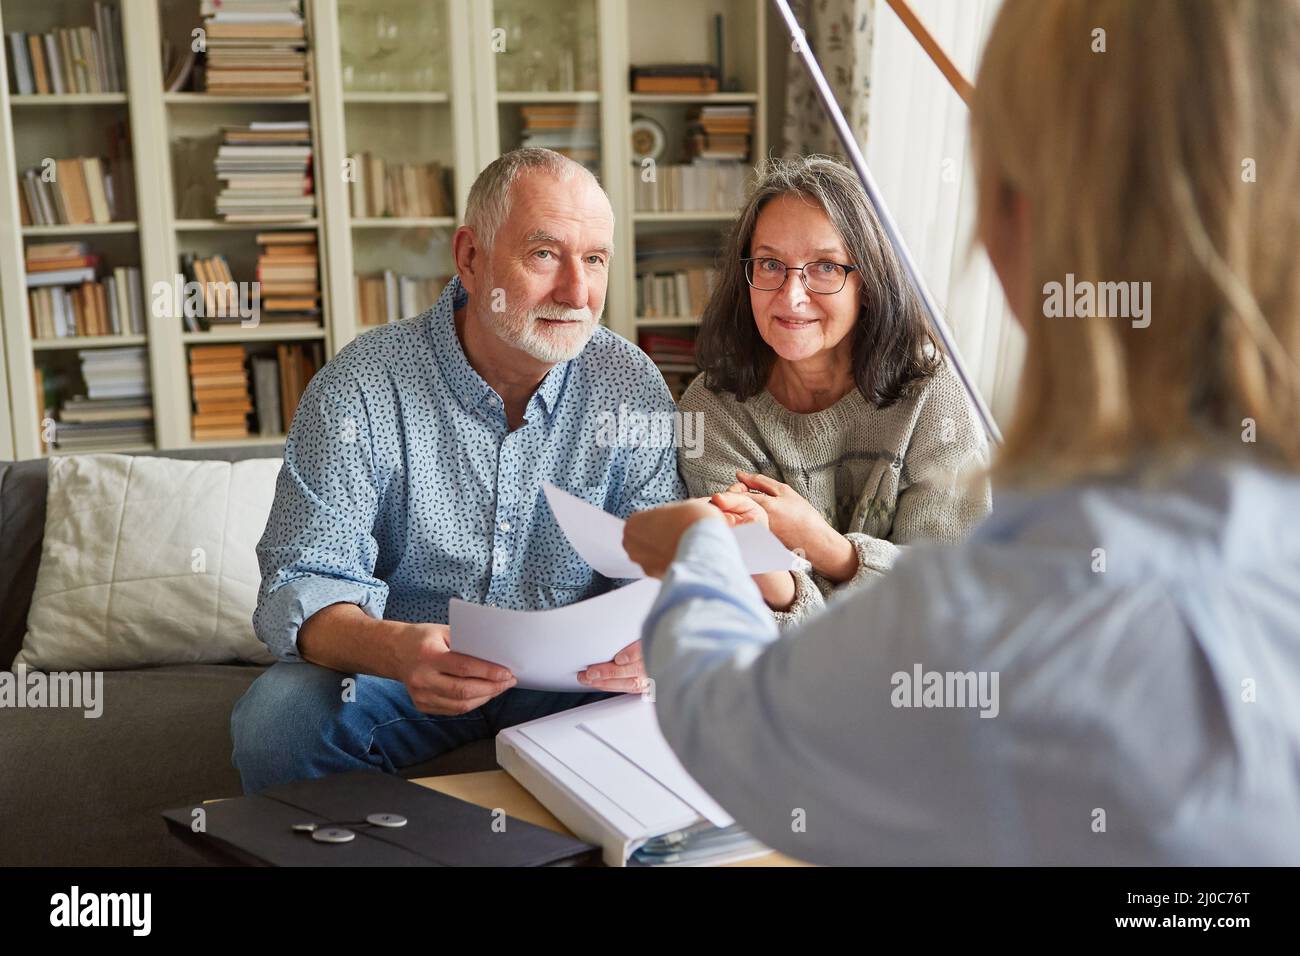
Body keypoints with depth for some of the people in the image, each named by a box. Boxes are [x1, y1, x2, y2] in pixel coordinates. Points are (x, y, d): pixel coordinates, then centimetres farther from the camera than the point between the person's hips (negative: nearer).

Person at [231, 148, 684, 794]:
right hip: (409, 672, -1)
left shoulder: (631, 386, -4)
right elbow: (303, 584, -16)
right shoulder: (357, 392, -12)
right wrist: (392, 648, -40)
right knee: (276, 721, -30)